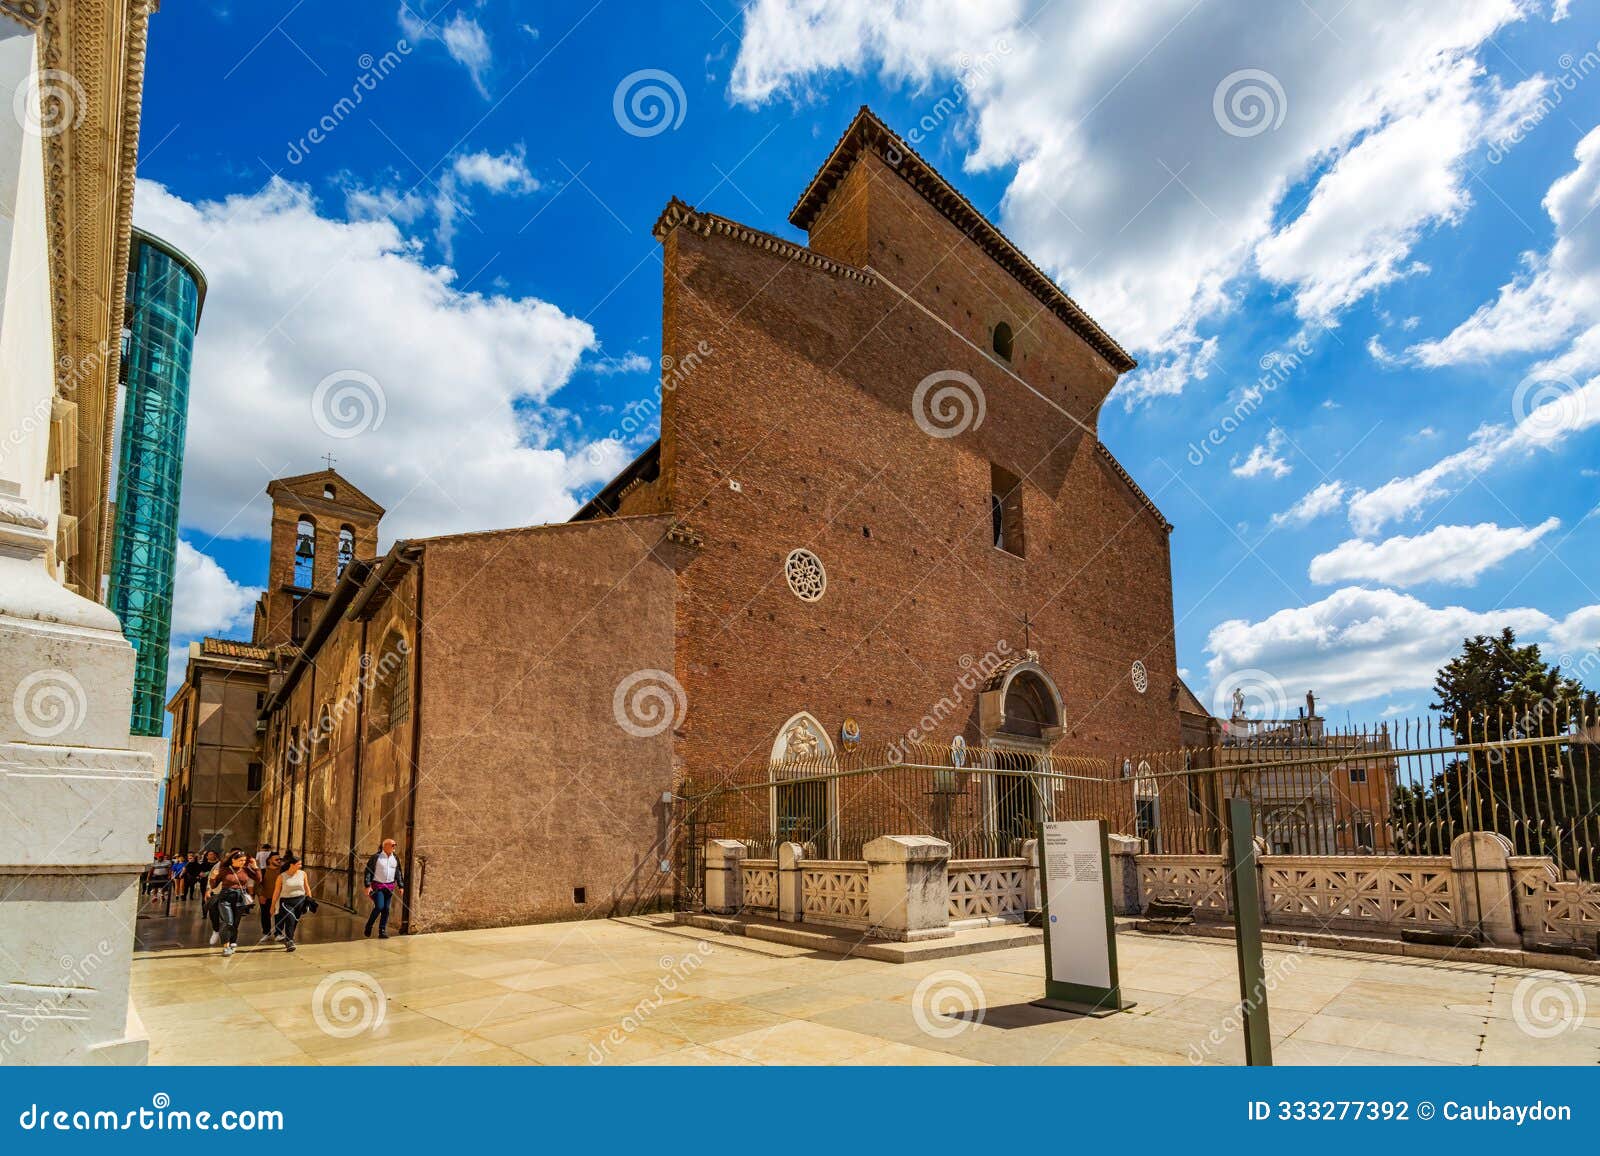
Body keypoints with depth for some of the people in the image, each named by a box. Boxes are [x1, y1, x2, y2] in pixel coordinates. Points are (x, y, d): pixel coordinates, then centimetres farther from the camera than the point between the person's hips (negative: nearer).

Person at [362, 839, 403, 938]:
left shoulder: (395, 859, 7)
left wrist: (401, 886, 8)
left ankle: (382, 931, 7)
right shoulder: (376, 857, -8)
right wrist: (368, 885, -16)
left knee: (386, 909, 2)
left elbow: (398, 873, 14)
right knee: (379, 907, -15)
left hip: (389, 887, 5)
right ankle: (368, 926, 8)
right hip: (377, 886, -5)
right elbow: (367, 871, -8)